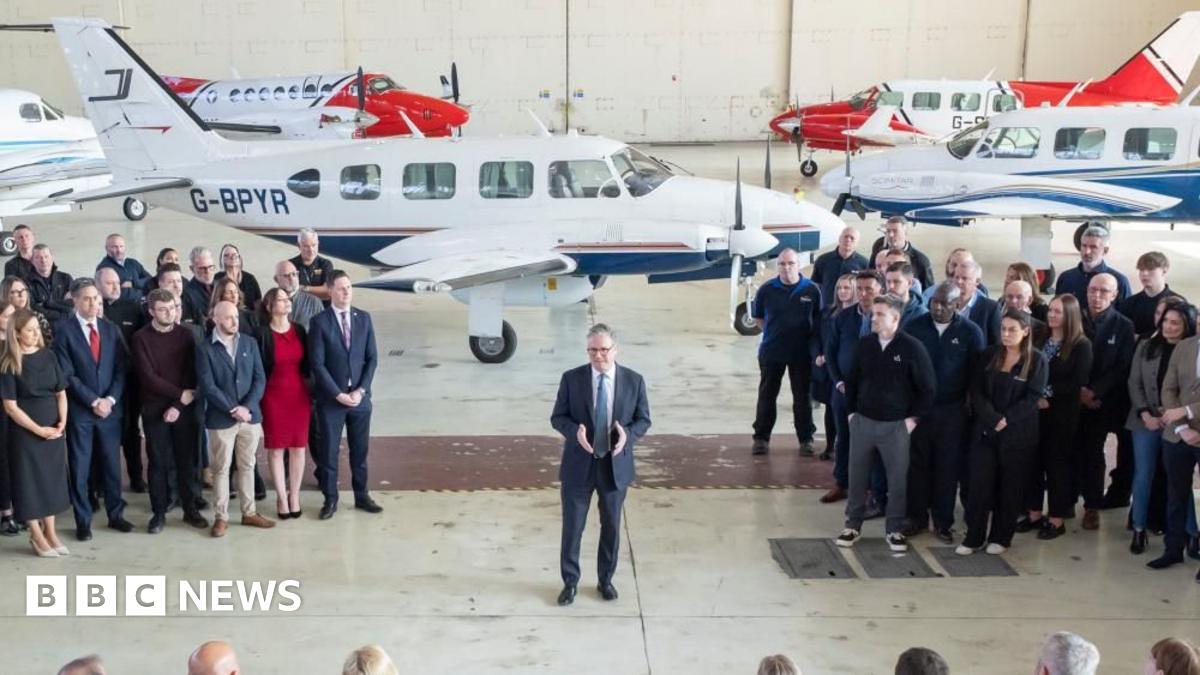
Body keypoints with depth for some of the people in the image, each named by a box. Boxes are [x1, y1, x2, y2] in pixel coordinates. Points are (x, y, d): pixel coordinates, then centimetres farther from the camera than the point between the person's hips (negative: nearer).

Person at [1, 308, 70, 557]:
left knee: (52, 478, 9)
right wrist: (38, 430, -15)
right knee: (29, 480, 4)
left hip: (54, 429, 4)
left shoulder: (48, 355, 3)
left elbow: (61, 392, 6)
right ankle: (37, 536, 14)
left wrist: (62, 423, -9)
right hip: (25, 431, -4)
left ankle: (50, 532, 20)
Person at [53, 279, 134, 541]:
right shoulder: (64, 330, -6)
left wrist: (110, 399, -8)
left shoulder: (111, 329, 8)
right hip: (79, 409, -3)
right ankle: (83, 521, 14)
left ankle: (115, 515, 21)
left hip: (110, 408, 4)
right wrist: (93, 401, -13)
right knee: (80, 468, 4)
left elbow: (121, 368, 5)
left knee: (112, 465, 9)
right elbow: (67, 374, -10)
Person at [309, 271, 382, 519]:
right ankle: (330, 499, 16)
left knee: (360, 450, 10)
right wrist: (338, 394, -13)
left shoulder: (364, 318, 5)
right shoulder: (319, 322, -6)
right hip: (331, 398, -3)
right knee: (329, 451, 5)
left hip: (360, 397, 3)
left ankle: (361, 495, 22)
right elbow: (317, 364, -9)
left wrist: (361, 390, -7)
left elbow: (372, 358, 4)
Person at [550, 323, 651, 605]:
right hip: (579, 465, -1)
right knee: (572, 527, 7)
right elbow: (557, 417, -1)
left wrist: (628, 434, -19)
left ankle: (606, 579, 32)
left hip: (616, 465, 1)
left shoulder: (634, 380, -4)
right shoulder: (571, 379, -6)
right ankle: (570, 582, 24)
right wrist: (575, 431, -23)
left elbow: (644, 419, 2)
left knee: (611, 525, 14)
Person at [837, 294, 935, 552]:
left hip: (896, 425, -3)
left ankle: (895, 530, 17)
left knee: (898, 478, 4)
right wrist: (851, 410, 8)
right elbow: (852, 379, 13)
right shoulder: (864, 344, 2)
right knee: (857, 475, 8)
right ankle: (853, 525, 21)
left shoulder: (912, 347, -10)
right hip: (862, 421, 3)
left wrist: (914, 417, -7)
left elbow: (927, 387, -5)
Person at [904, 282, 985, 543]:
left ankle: (943, 521, 18)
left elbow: (977, 372, 0)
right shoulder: (915, 327, -1)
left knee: (948, 466, 7)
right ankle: (917, 517, 20)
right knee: (917, 463, 7)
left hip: (952, 410, -1)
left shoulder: (970, 332, -3)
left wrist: (971, 403, -6)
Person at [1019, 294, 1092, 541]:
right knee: (1034, 461, 6)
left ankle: (1057, 520, 10)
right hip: (1036, 410, 5)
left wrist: (1049, 396, -14)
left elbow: (1077, 382, -12)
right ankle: (1035, 514, 17)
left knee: (1057, 463, 2)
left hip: (1063, 414, -4)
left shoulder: (1081, 345, -5)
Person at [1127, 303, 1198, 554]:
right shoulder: (1146, 347, 5)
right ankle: (1139, 529, 13)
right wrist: (1145, 414, -7)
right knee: (1143, 476, 5)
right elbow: (1134, 383, 4)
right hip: (1145, 421, 2)